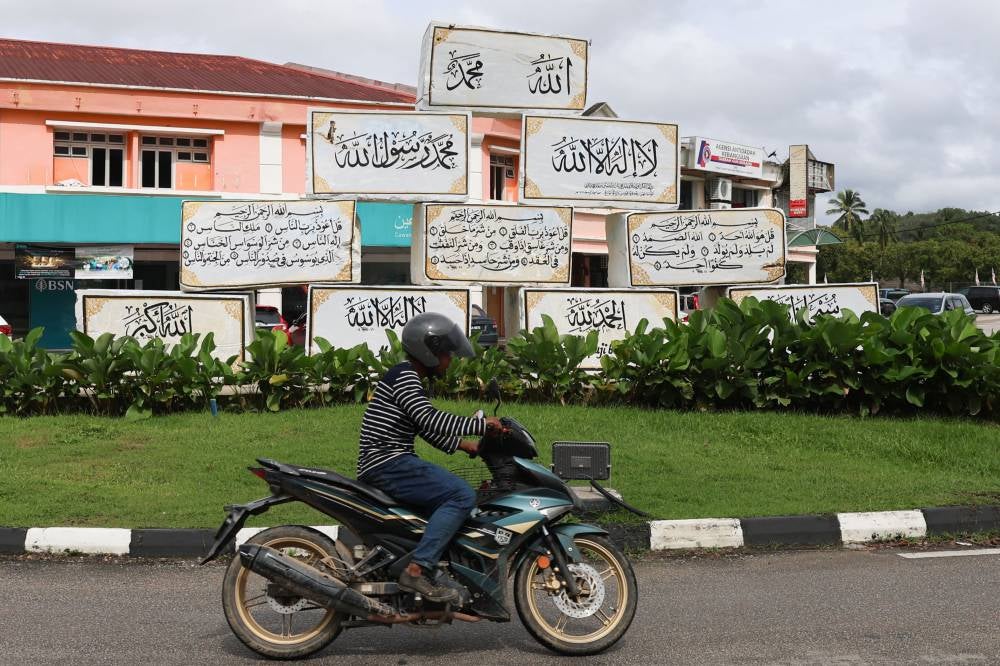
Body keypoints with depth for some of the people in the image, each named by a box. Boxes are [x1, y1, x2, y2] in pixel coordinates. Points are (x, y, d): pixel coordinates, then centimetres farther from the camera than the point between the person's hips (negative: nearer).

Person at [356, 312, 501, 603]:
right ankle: (416, 569, -25)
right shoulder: (404, 376, -11)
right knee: (462, 495, -20)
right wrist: (481, 423, -16)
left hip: (385, 465, 11)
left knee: (452, 494, 21)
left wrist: (461, 444, 16)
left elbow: (426, 428, 26)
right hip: (387, 464, -11)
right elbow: (430, 420, -23)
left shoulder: (409, 378, 21)